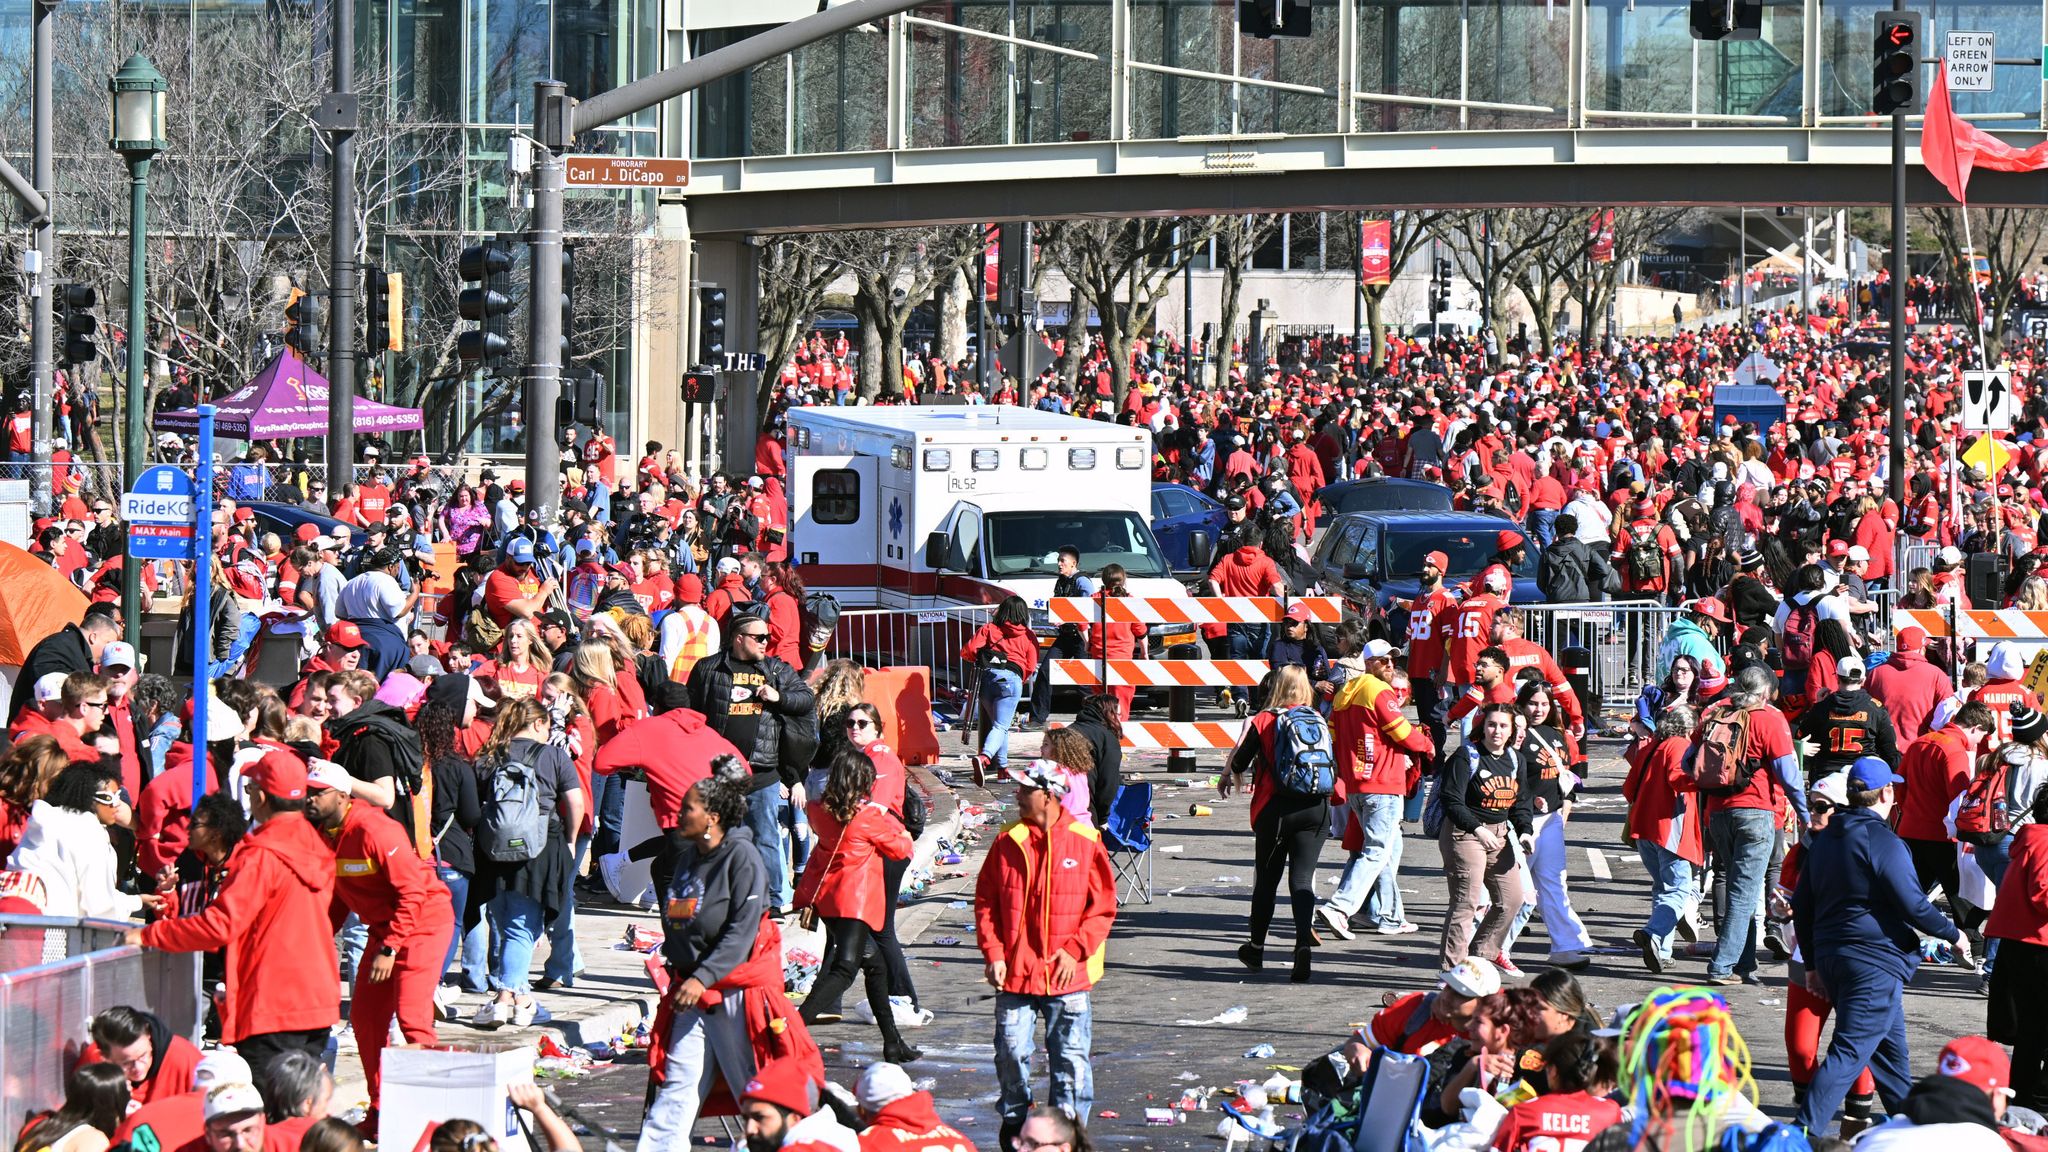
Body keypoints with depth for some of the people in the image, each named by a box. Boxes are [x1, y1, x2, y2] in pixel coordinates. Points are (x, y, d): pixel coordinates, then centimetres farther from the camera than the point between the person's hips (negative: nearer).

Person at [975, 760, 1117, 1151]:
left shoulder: (1085, 842, -3)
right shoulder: (1007, 843, 3)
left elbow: (1103, 906, 0)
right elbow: (985, 902, 6)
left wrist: (1075, 951, -9)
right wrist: (993, 953, -4)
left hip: (1067, 975, -2)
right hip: (1014, 972, 2)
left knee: (1071, 1056, 1)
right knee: (1011, 1052, 6)